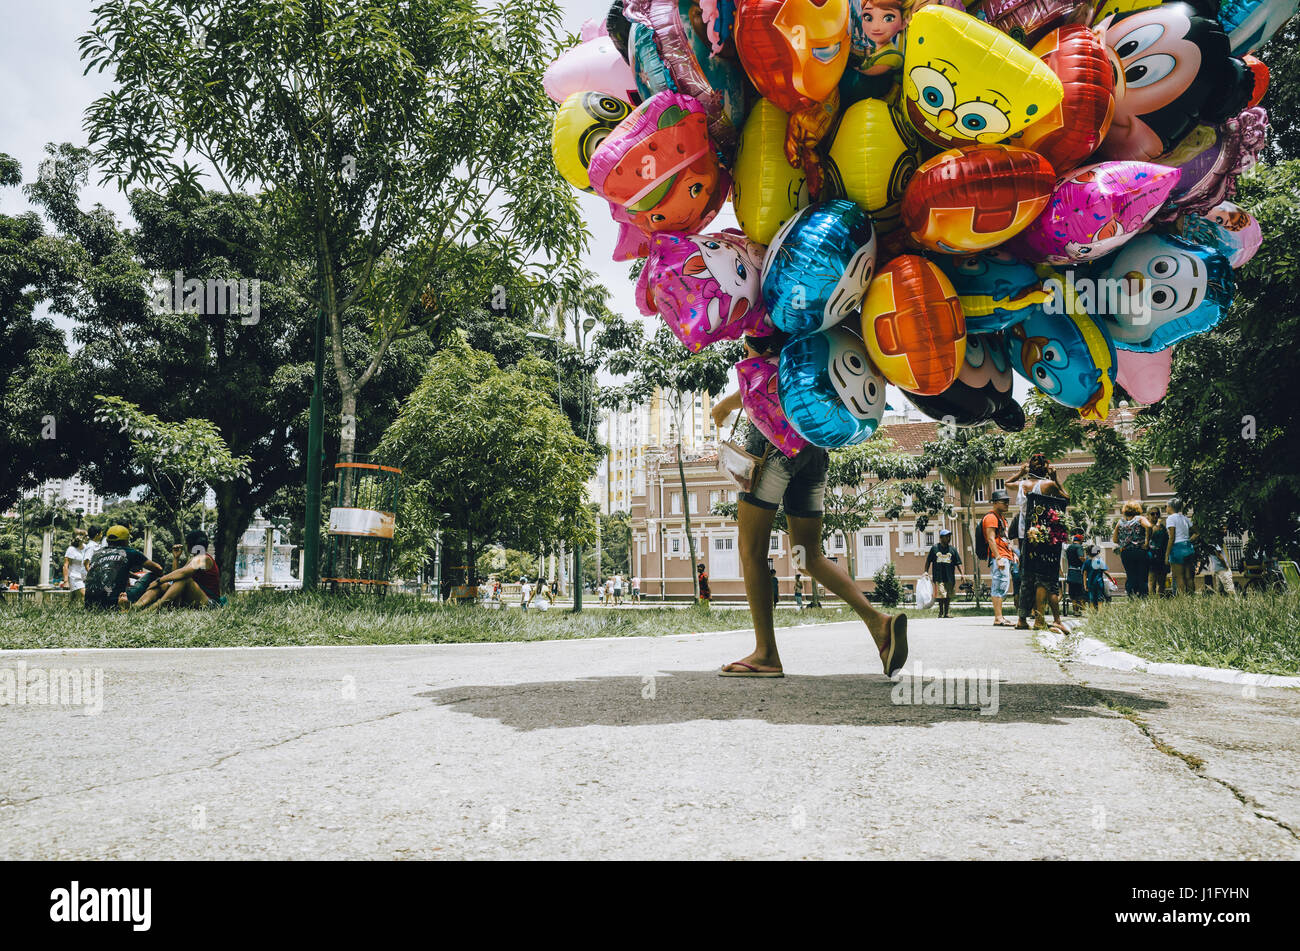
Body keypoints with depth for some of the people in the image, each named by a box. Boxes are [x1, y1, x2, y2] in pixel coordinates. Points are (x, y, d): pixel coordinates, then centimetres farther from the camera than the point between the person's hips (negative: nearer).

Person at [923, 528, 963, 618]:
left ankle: (946, 613, 16)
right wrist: (926, 572, 4)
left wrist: (962, 573, -2)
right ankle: (941, 612, 2)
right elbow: (928, 561, 10)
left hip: (949, 577, 3)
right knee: (941, 594, -11)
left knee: (948, 596, 7)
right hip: (938, 576, -2)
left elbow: (958, 563, 8)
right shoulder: (934, 548, 5)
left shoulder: (953, 549, 10)